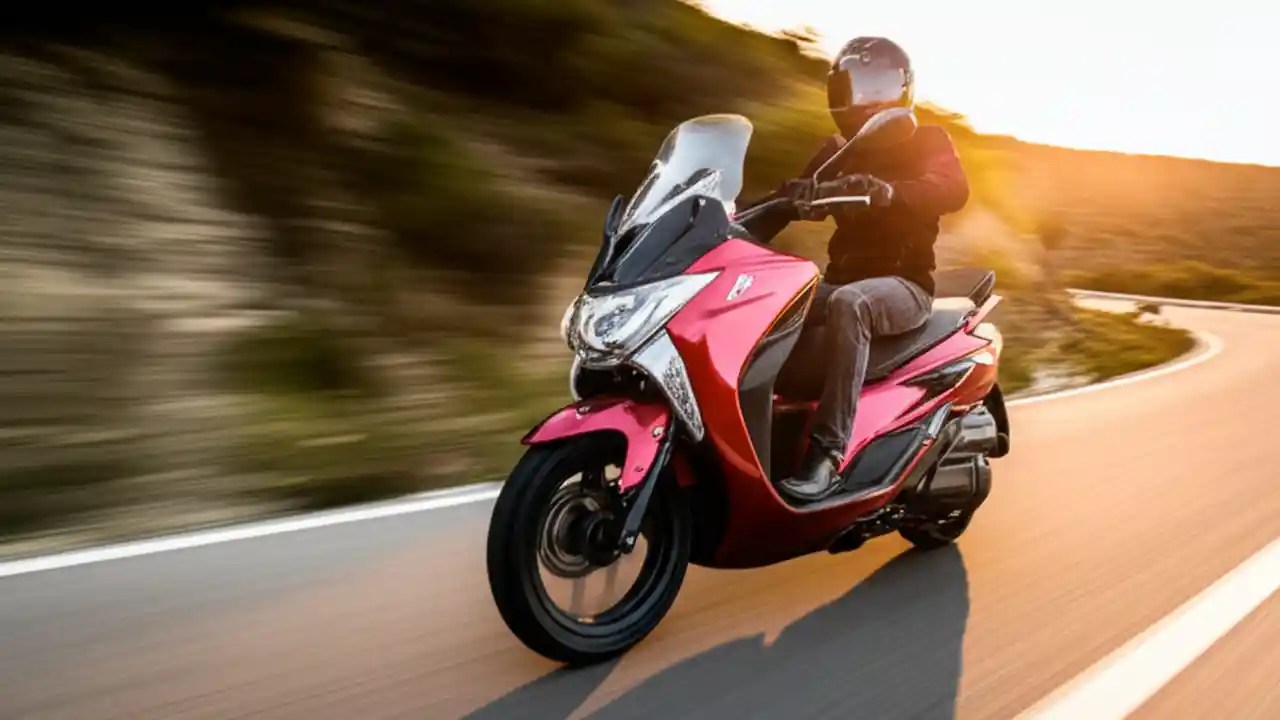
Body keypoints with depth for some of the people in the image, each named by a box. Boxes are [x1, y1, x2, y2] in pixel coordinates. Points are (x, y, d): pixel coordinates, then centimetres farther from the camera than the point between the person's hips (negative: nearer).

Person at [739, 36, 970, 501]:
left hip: (903, 283, -5)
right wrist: (738, 233, -9)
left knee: (847, 305, -39)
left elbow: (953, 189, -18)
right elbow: (790, 198, 10)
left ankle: (828, 453, -39)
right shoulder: (837, 150, 20)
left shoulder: (927, 141, 4)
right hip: (841, 279, 5)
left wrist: (888, 191, -39)